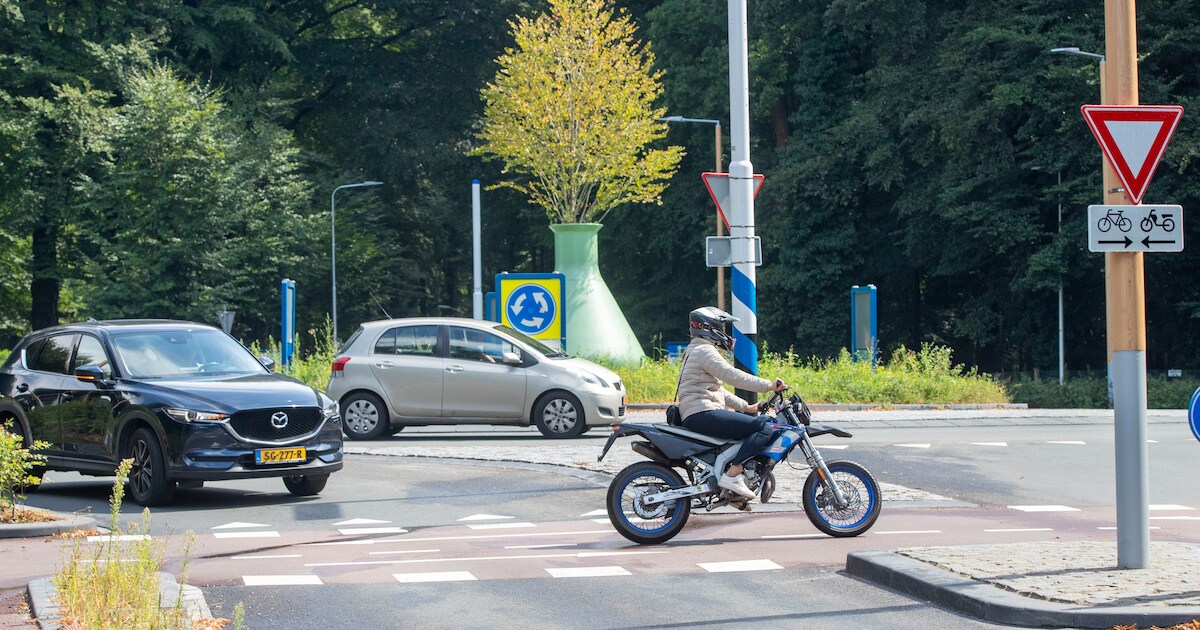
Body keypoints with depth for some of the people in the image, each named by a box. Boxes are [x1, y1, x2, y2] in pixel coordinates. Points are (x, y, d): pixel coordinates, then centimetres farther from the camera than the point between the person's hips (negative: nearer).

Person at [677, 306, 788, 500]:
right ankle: (731, 475, -25)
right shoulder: (704, 351, -7)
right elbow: (732, 375, -18)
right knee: (763, 427, -17)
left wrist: (745, 407, 26)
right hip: (702, 414, -11)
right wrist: (769, 385, -17)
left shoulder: (694, 351, 27)